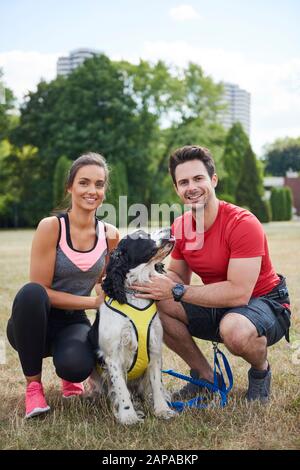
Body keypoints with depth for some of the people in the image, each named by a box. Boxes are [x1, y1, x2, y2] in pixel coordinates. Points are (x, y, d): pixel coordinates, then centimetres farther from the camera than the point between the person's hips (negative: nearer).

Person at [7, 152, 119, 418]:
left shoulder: (110, 235, -2)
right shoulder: (51, 227, -15)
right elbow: (41, 291, -16)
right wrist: (94, 303, -19)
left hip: (73, 323, 2)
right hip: (35, 322, -2)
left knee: (76, 367, -33)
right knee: (30, 293, -38)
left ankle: (69, 375, 9)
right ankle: (33, 384, -16)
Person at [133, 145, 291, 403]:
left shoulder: (243, 224, -24)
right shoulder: (181, 226, -3)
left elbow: (239, 293, -30)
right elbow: (178, 276, 6)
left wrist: (177, 291, -29)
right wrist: (157, 278, -19)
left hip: (267, 303, -6)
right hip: (217, 307, 7)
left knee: (234, 329, -40)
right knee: (155, 304, -12)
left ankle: (261, 370, -2)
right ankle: (206, 376, 4)